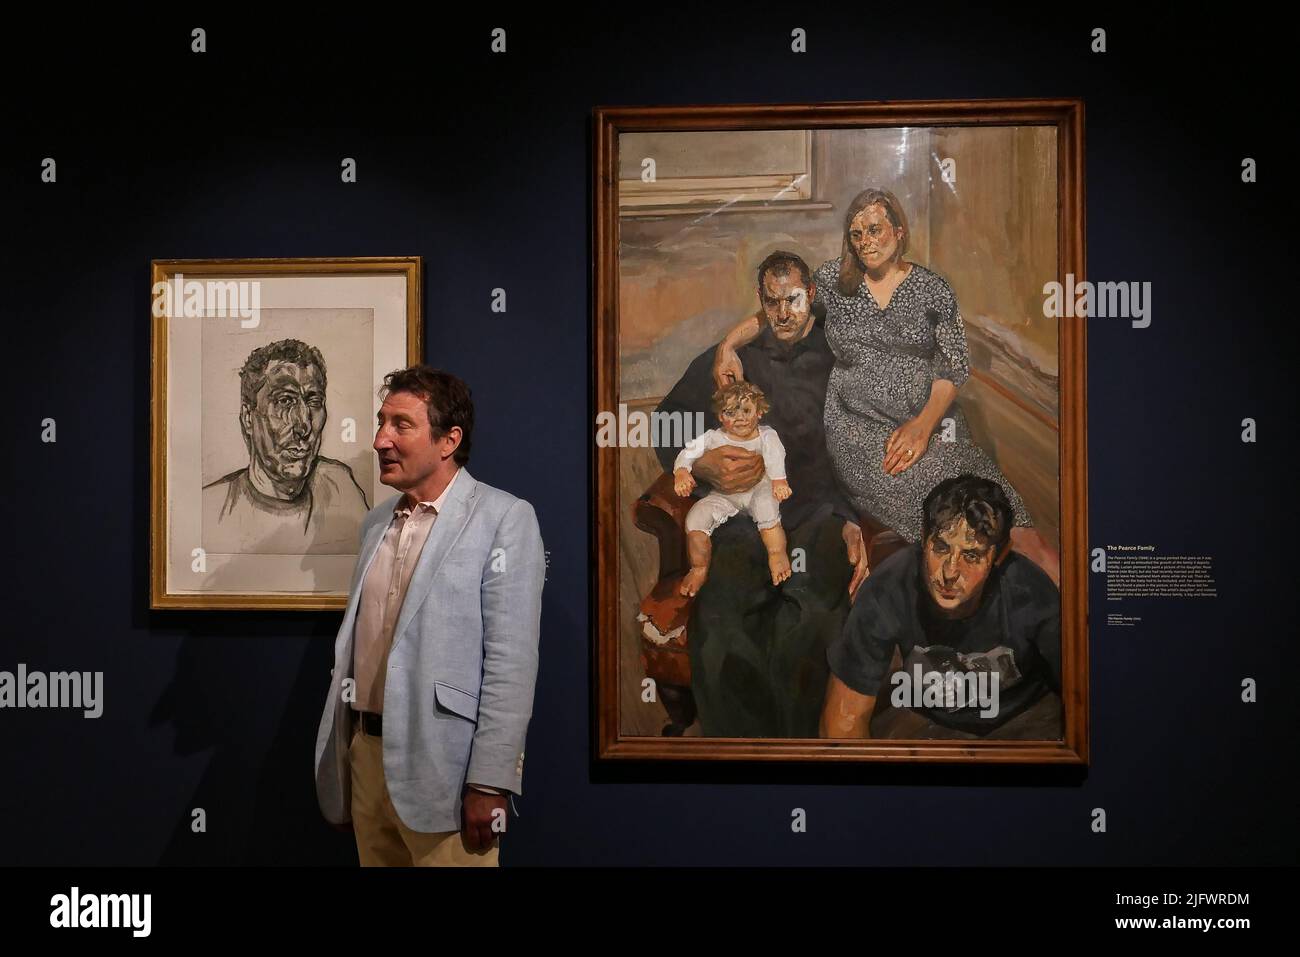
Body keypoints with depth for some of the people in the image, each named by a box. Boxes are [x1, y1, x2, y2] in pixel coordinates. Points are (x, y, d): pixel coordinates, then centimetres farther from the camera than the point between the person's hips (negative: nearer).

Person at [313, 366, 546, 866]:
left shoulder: (504, 519, -9)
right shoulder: (376, 522, 13)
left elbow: (511, 661, -14)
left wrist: (490, 781, -18)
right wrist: (341, 744, 14)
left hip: (441, 764, -6)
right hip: (366, 750, 6)